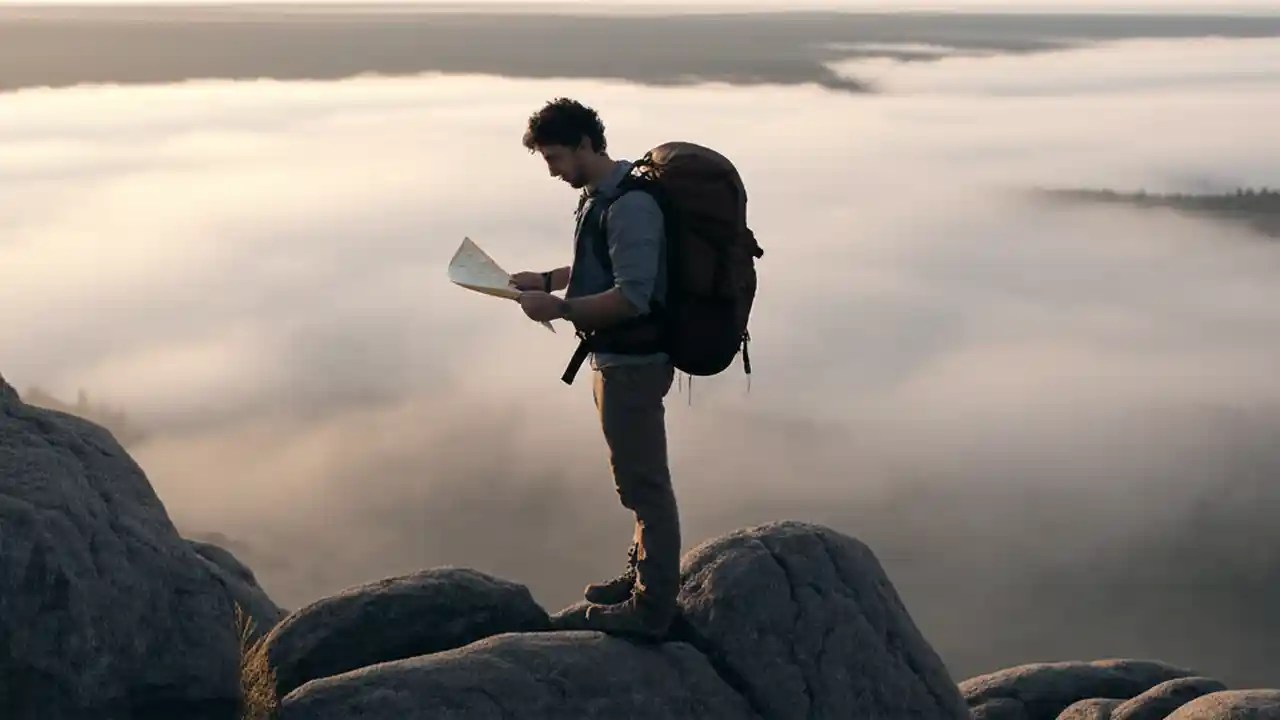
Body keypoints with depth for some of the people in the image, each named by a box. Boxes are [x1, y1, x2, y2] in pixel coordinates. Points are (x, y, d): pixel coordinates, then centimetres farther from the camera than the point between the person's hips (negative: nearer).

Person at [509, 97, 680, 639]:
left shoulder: (629, 206, -23)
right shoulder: (601, 196, 10)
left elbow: (632, 297, -28)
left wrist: (558, 308, -23)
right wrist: (547, 279, 11)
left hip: (633, 364, -10)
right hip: (618, 358, 10)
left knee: (643, 482, -2)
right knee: (636, 477, 21)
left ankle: (653, 607, 7)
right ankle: (643, 577, 34)